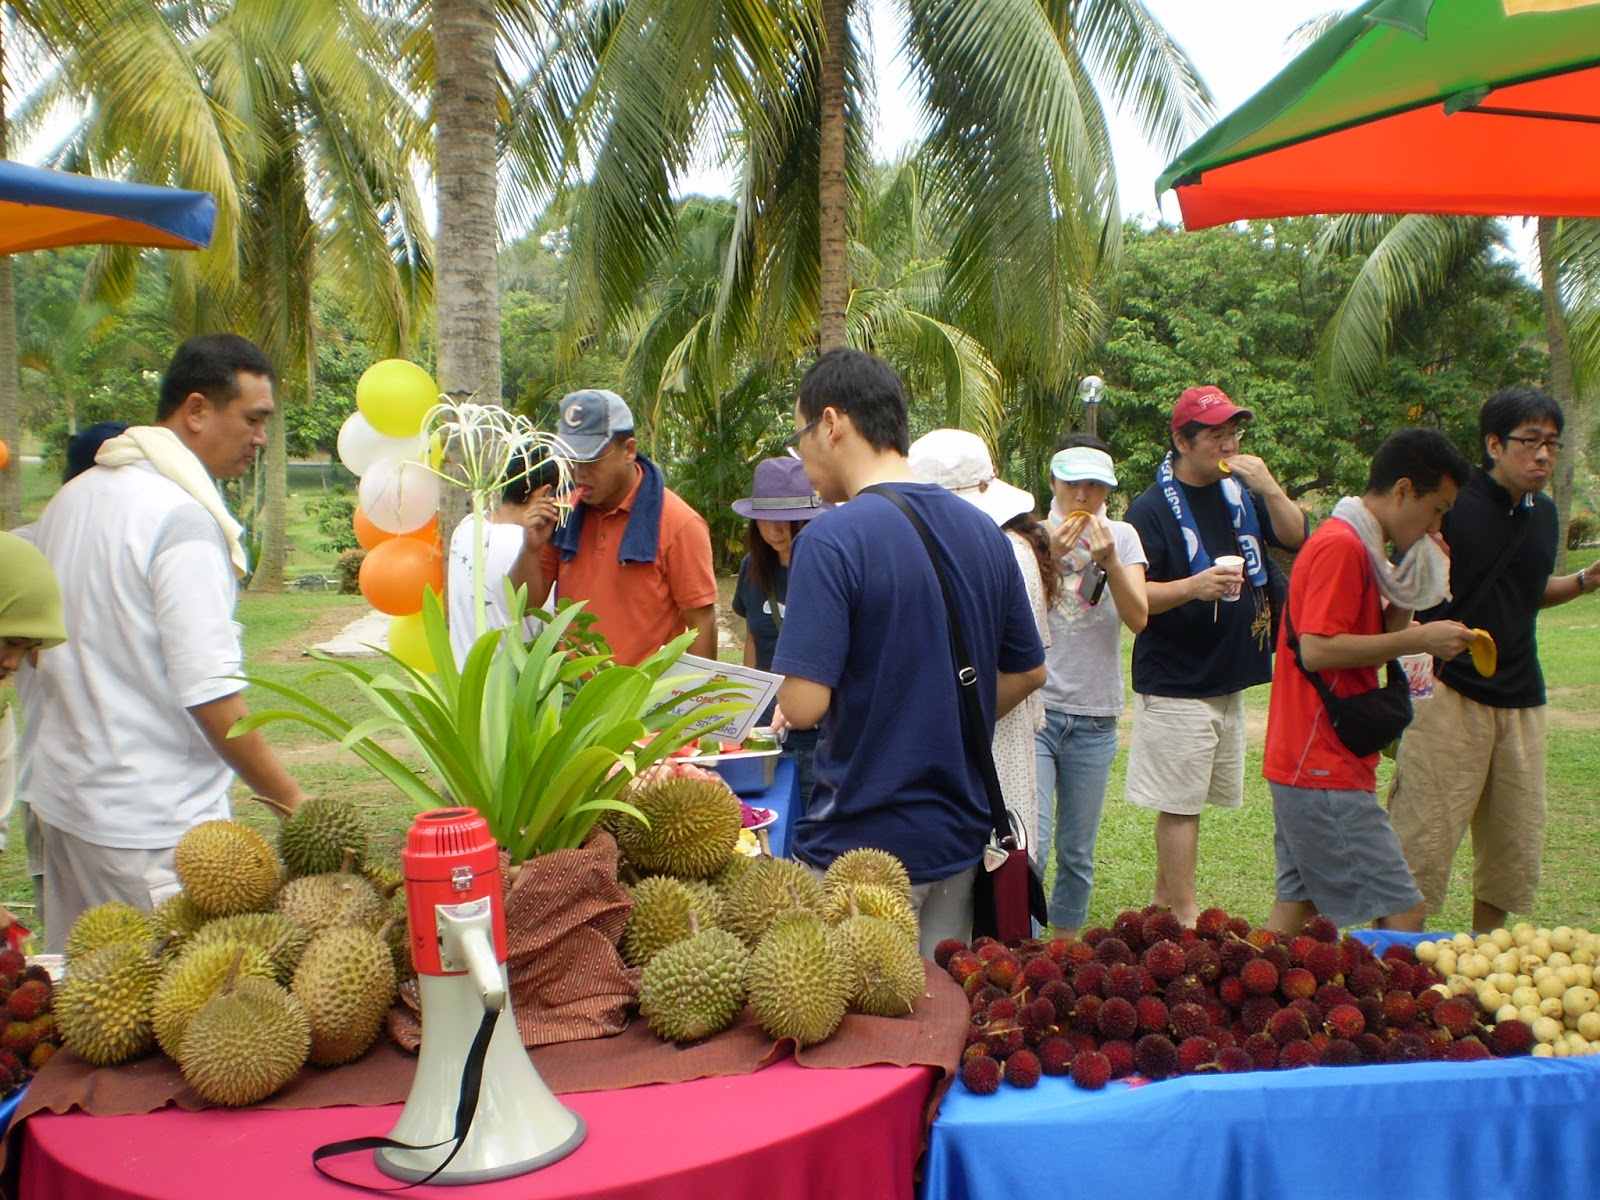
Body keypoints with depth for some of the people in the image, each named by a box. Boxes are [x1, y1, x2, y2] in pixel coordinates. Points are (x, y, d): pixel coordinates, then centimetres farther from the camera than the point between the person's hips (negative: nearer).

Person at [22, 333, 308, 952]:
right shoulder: (184, 516, -17)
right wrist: (291, 801, -13)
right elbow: (210, 693, -21)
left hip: (60, 797, 9)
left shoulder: (72, 496, 11)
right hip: (150, 825, -9)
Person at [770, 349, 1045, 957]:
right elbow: (1028, 672, 12)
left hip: (860, 845, -6)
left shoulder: (832, 537, -18)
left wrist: (786, 703, -1)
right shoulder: (983, 532, 3)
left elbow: (805, 703, -23)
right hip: (960, 838, 7)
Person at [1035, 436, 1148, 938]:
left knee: (1077, 854, 10)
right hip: (1034, 709, -2)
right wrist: (1050, 556, -22)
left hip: (1094, 719, 2)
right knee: (1031, 841, -12)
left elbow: (1138, 618, -8)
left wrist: (1109, 562, -22)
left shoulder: (1122, 536, 5)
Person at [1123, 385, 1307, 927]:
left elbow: (1297, 539, 6)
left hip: (1230, 678, 7)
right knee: (1179, 802, -2)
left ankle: (1166, 893, 28)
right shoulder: (1153, 508, -11)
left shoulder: (1241, 491, 10)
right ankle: (1185, 914, 6)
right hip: (1176, 683, -7)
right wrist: (1193, 586, -29)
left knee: (1190, 797, 15)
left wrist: (1269, 488, -9)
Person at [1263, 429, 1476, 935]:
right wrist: (1418, 640, -17)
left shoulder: (1354, 545, 17)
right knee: (1403, 914, -6)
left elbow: (1367, 649, 17)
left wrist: (1412, 580, 7)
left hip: (1307, 766, 11)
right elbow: (1317, 648, -23)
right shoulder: (1342, 545, -15)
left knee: (1299, 904, 15)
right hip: (1325, 773, -11)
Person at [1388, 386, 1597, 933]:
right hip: (1448, 694, -7)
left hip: (1521, 701, 7)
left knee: (1516, 855, 14)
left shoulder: (1544, 514, 11)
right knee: (1422, 847, -8)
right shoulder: (1451, 500, -9)